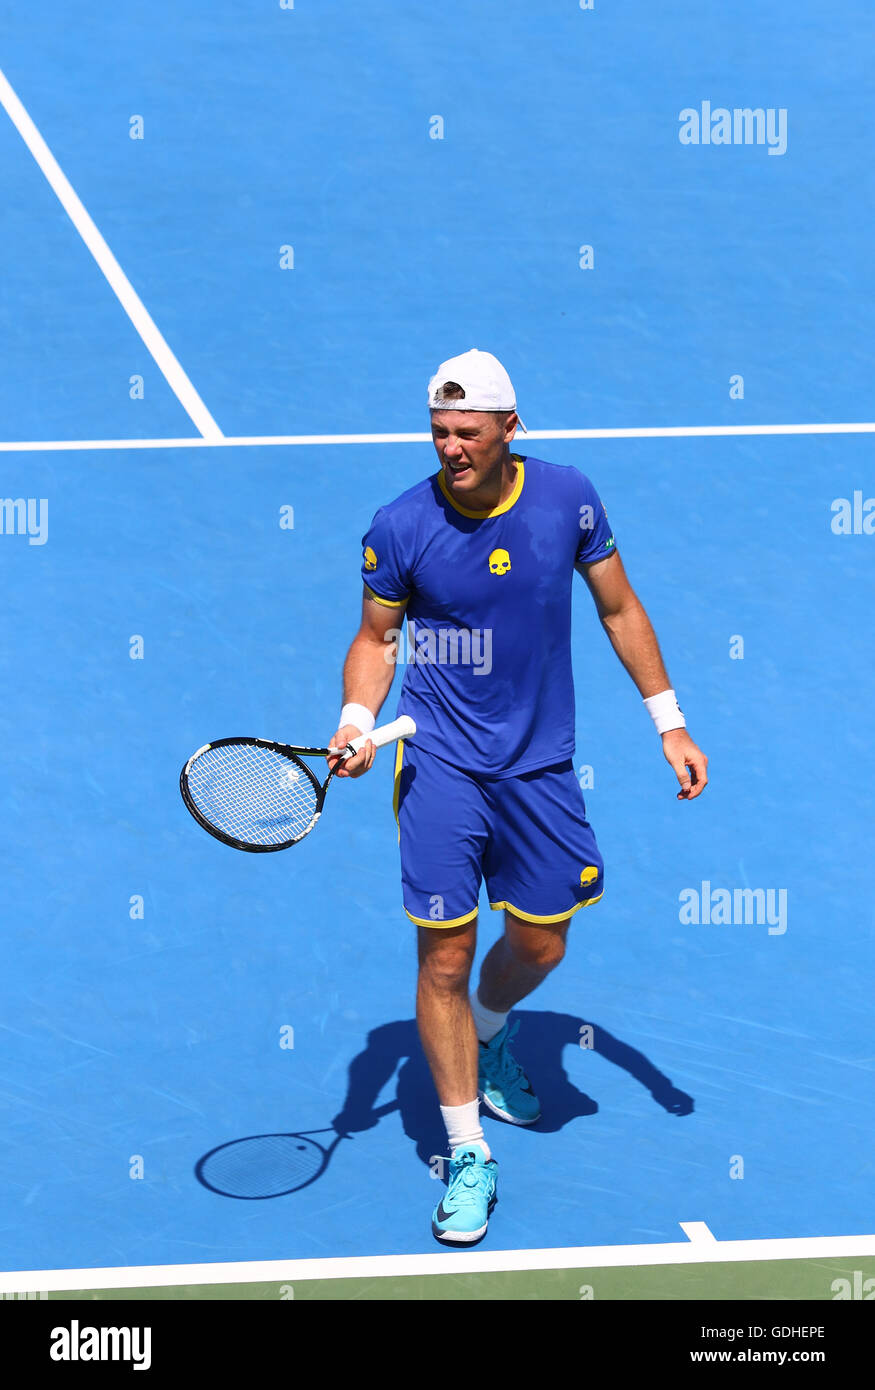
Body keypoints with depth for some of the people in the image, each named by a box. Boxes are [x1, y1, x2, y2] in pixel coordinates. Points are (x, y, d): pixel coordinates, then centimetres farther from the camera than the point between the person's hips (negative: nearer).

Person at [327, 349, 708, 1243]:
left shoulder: (567, 497, -5)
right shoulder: (399, 527, -11)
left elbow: (618, 609, 7)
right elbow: (377, 637, 2)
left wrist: (669, 723, 7)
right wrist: (357, 719, -16)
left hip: (539, 764, 3)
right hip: (440, 765, -2)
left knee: (540, 945, 13)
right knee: (445, 958, -3)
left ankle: (487, 1041, 48)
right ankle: (468, 1156, 10)